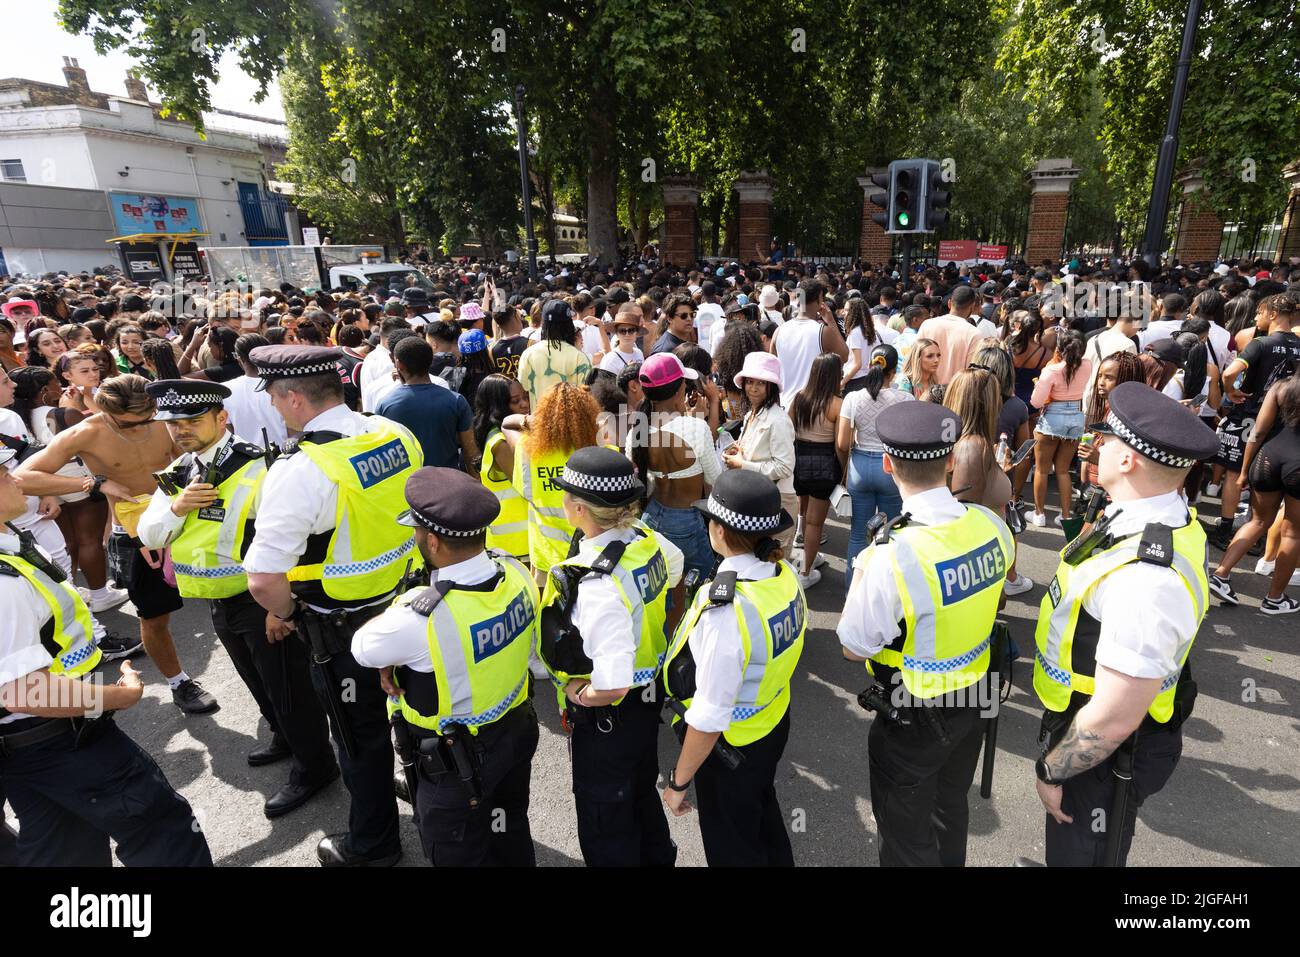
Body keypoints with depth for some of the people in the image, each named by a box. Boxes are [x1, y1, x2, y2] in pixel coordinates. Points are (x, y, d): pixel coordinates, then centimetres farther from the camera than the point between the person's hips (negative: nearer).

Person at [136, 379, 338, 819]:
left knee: (288, 686, 6)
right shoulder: (178, 472, 4)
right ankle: (285, 737, 49)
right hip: (217, 602, 8)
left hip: (261, 600, -8)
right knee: (259, 683, 26)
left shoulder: (256, 468, -23)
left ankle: (313, 766, 25)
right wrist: (177, 507, -16)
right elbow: (148, 535, 4)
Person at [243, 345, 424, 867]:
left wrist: (283, 615, -7)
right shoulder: (397, 435, -8)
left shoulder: (299, 470, -27)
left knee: (361, 736, 16)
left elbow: (264, 581, -28)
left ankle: (371, 846, 40)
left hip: (342, 629, -6)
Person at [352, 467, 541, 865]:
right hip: (518, 732, 6)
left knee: (458, 856, 22)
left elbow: (362, 649, -15)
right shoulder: (516, 573, -17)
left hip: (454, 760, -6)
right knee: (512, 836, 30)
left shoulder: (419, 618, -36)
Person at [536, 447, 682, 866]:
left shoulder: (597, 585, -37)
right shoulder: (646, 539, -12)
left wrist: (576, 692, -20)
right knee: (642, 795, 32)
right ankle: (657, 857, 55)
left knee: (604, 821, 18)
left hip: (607, 716, -8)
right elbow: (674, 568, 13)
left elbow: (611, 686, -40)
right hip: (649, 697, 8)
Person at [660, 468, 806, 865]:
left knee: (732, 846, 21)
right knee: (765, 816, 34)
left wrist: (678, 781, -15)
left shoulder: (726, 610, -36)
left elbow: (709, 716, -29)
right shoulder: (785, 575, -13)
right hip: (775, 720, 7)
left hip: (732, 743, -7)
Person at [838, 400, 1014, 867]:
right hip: (974, 699, 7)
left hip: (914, 717, -6)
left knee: (908, 837, 19)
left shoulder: (893, 555, -34)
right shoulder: (992, 525, -14)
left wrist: (861, 576, -9)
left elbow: (854, 648, -20)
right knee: (952, 808, 32)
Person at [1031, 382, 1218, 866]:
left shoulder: (1144, 578, -37)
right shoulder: (1161, 518, -8)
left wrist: (1052, 771, -13)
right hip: (1087, 728, 8)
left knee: (1079, 853, 19)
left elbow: (1113, 720, -31)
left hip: (1104, 754, -8)